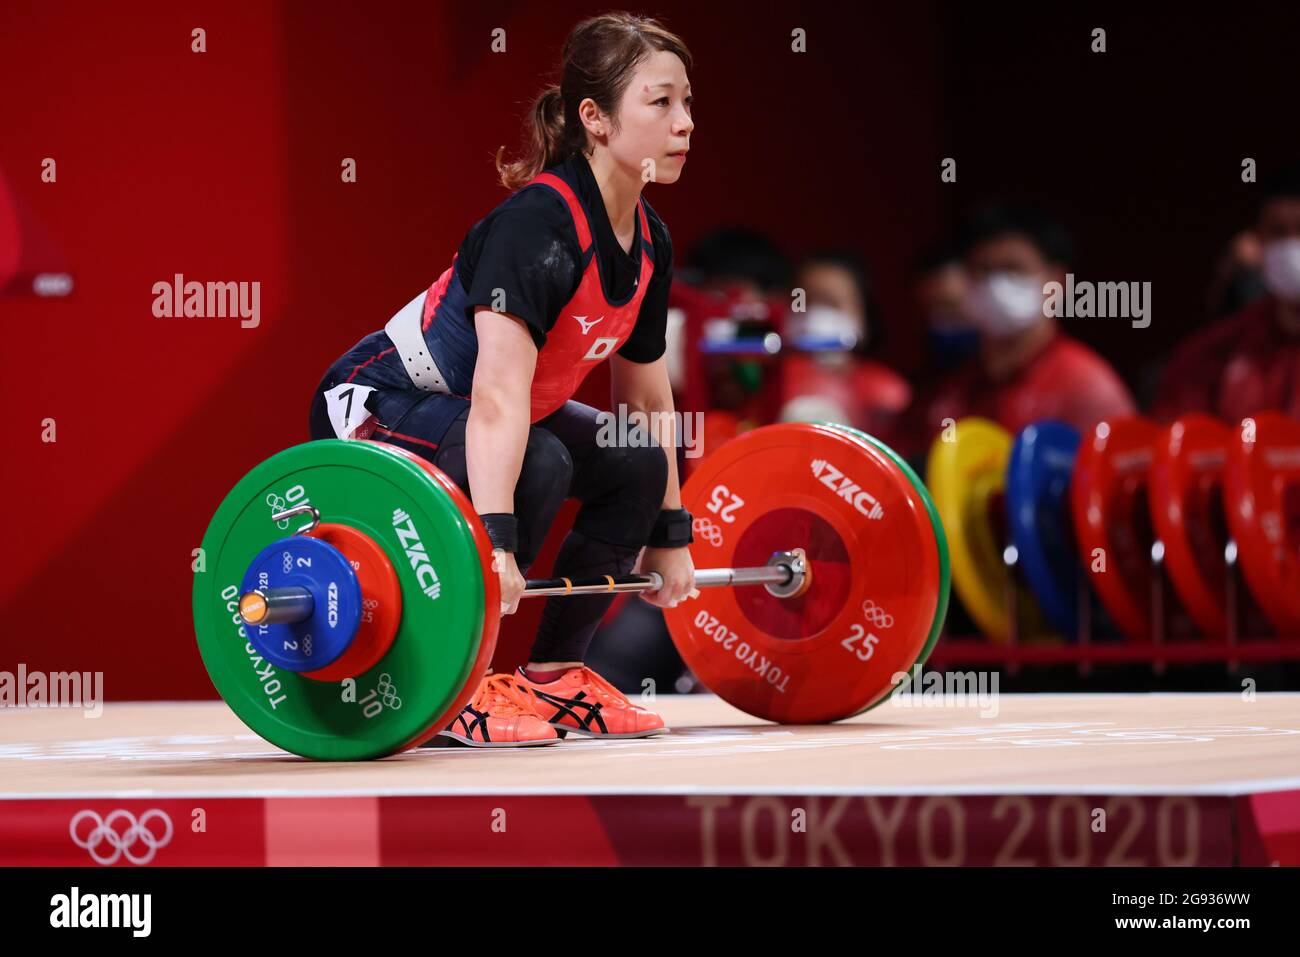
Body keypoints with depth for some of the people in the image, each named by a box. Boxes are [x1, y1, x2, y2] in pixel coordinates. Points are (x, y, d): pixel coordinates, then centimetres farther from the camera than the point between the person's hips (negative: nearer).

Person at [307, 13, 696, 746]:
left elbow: (647, 396, 11)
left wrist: (670, 536, 14)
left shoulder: (648, 242, -1)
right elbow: (498, 394, -37)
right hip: (372, 408, -9)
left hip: (454, 409, 9)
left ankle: (554, 677, 9)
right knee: (536, 462, -31)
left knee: (636, 465, 3)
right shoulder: (538, 224, -28)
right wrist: (493, 546, -45)